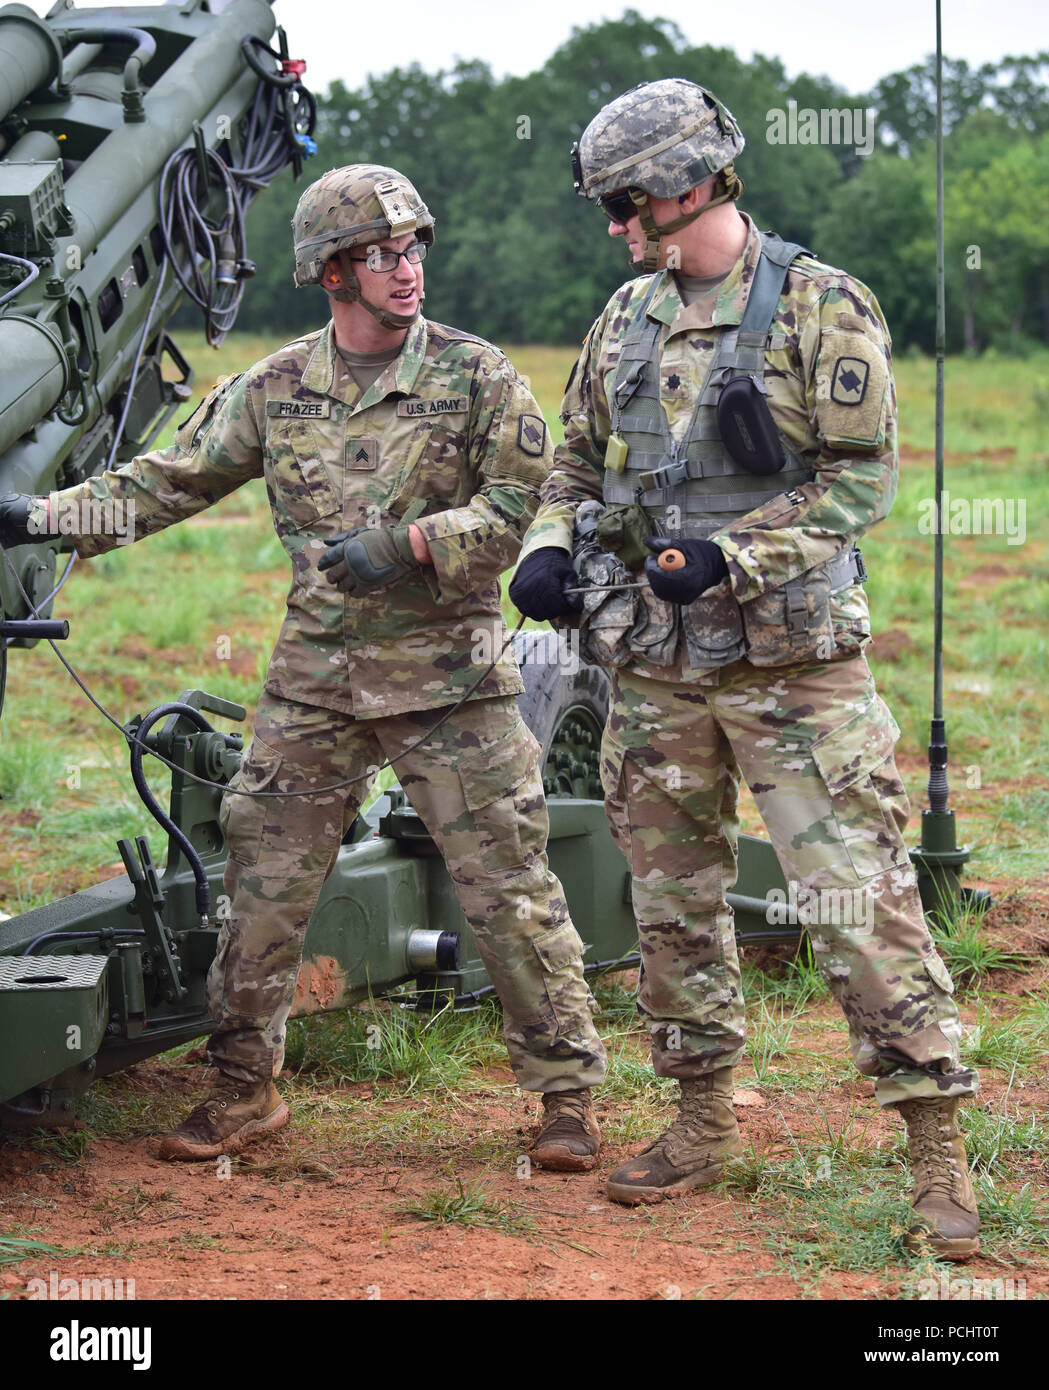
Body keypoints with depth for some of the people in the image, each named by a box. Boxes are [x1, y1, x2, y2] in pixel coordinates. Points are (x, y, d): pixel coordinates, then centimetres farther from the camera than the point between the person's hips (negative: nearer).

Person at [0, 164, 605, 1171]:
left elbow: (513, 506, -7)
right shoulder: (275, 389, 5)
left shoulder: (475, 377, -3)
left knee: (508, 887, -1)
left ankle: (566, 1091, 11)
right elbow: (167, 481, 9)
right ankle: (242, 1089, 21)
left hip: (449, 680, -3)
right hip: (315, 680, 3)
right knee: (263, 885, 5)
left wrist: (410, 540, -21)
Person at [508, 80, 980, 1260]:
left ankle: (938, 1152, -4)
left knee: (857, 899, -9)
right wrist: (548, 547, -2)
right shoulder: (628, 318, 11)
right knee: (672, 900, 12)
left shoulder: (822, 308, -7)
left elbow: (862, 480, -11)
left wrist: (731, 556, -21)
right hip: (657, 669, 6)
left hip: (792, 664, -6)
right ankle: (703, 1123, 26)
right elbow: (581, 461, 19)